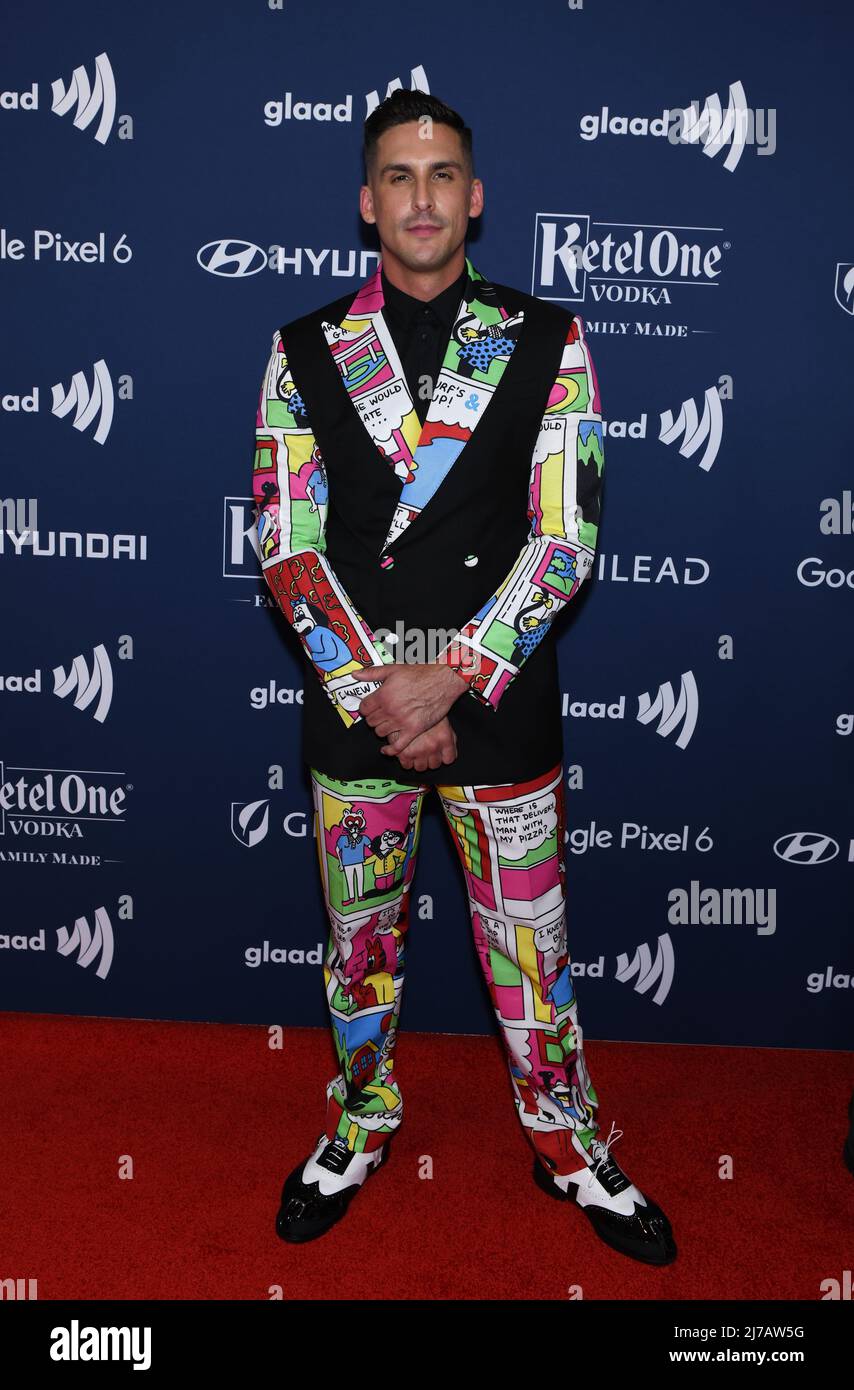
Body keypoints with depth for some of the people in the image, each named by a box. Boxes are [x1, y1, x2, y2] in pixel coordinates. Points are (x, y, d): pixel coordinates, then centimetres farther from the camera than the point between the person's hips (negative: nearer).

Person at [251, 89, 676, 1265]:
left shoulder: (548, 344, -1)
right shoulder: (303, 353, 2)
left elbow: (567, 538, -7)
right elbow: (287, 546, -3)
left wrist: (450, 679, -15)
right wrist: (376, 696, -12)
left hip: (500, 698, -1)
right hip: (352, 702, 2)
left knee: (531, 939, 10)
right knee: (360, 935, 16)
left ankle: (567, 1142, 35)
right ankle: (362, 1123, 41)